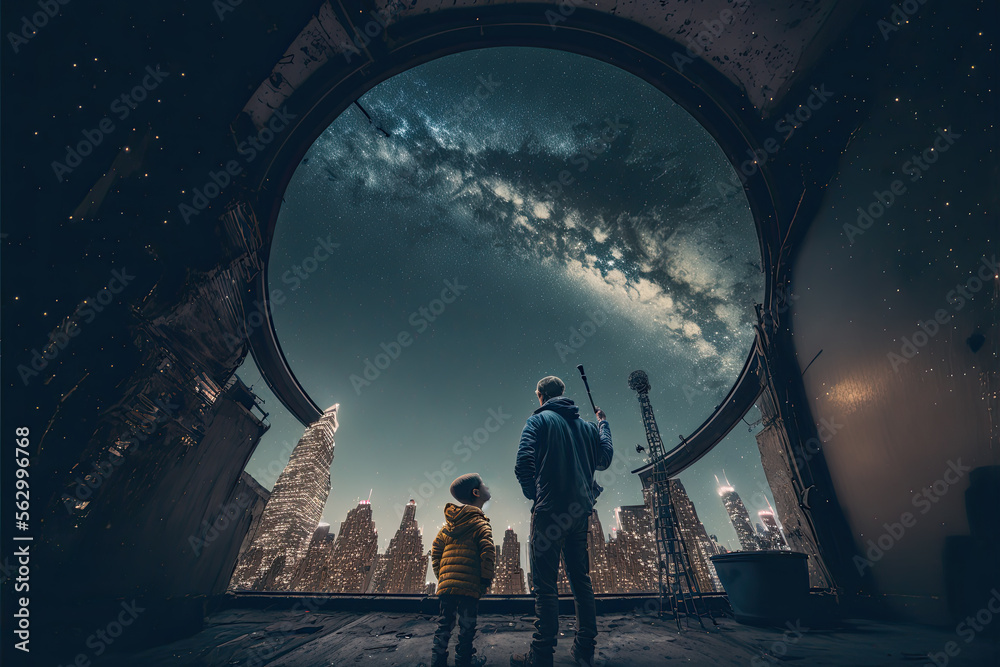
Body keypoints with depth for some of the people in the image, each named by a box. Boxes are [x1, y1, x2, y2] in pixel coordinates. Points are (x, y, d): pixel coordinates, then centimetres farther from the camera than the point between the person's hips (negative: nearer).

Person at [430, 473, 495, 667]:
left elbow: (435, 550, 13)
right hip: (469, 585, -6)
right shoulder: (480, 523, -7)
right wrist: (487, 579, -9)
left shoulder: (448, 524, 13)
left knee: (445, 622, 15)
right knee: (467, 624, 8)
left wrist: (440, 575, 17)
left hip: (446, 583, 6)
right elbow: (488, 551, -18)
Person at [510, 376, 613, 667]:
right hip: (581, 512, 6)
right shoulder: (587, 426, 11)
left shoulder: (538, 420, -4)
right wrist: (603, 423, 29)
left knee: (545, 584, 2)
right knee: (581, 580, 16)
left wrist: (532, 493, 1)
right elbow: (604, 459, 19)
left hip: (549, 510, -5)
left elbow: (524, 463, -16)